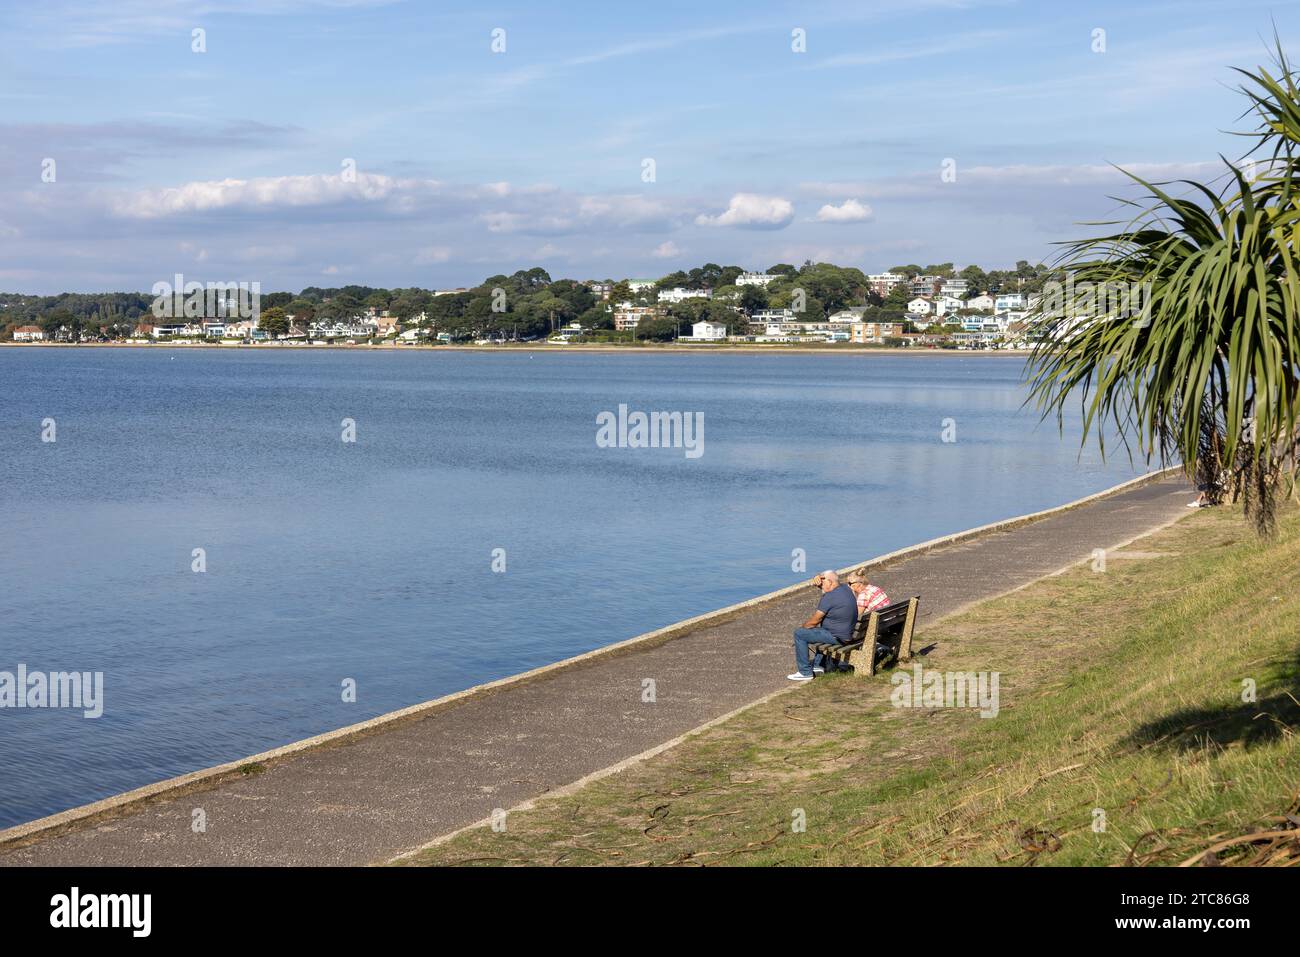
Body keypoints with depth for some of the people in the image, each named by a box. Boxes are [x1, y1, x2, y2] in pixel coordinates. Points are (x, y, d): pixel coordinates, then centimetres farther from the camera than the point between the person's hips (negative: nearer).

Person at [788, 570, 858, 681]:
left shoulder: (829, 597, -22)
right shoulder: (846, 589, 6)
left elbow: (815, 620, -16)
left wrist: (804, 625, 4)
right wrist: (817, 581, -4)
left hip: (837, 637, -10)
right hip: (848, 633, 10)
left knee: (799, 634, -5)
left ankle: (805, 672, 0)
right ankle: (818, 664, 39)